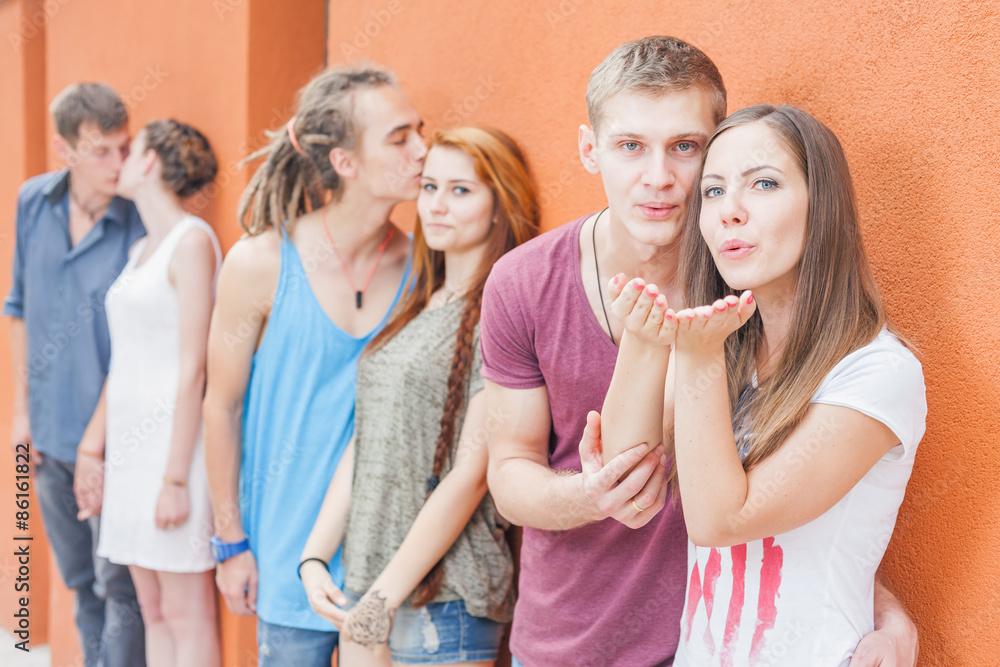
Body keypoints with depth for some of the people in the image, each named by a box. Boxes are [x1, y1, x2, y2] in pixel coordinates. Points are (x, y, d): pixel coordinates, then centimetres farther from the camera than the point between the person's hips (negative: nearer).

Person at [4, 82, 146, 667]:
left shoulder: (141, 223, -17)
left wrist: (95, 445, -15)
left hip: (111, 442, -6)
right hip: (50, 434, 6)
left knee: (118, 587, 3)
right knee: (80, 581, 20)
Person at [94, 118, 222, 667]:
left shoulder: (191, 240, -11)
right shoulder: (142, 249, 15)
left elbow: (192, 369, -16)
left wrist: (175, 478, -18)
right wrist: (96, 448, 17)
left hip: (174, 433, -9)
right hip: (131, 436, 9)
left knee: (186, 616, -2)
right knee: (152, 609, 13)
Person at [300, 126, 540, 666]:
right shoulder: (413, 313, 12)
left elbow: (471, 473, -16)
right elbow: (361, 449, 12)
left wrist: (388, 593, -15)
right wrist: (315, 558, 4)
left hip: (442, 597, -6)